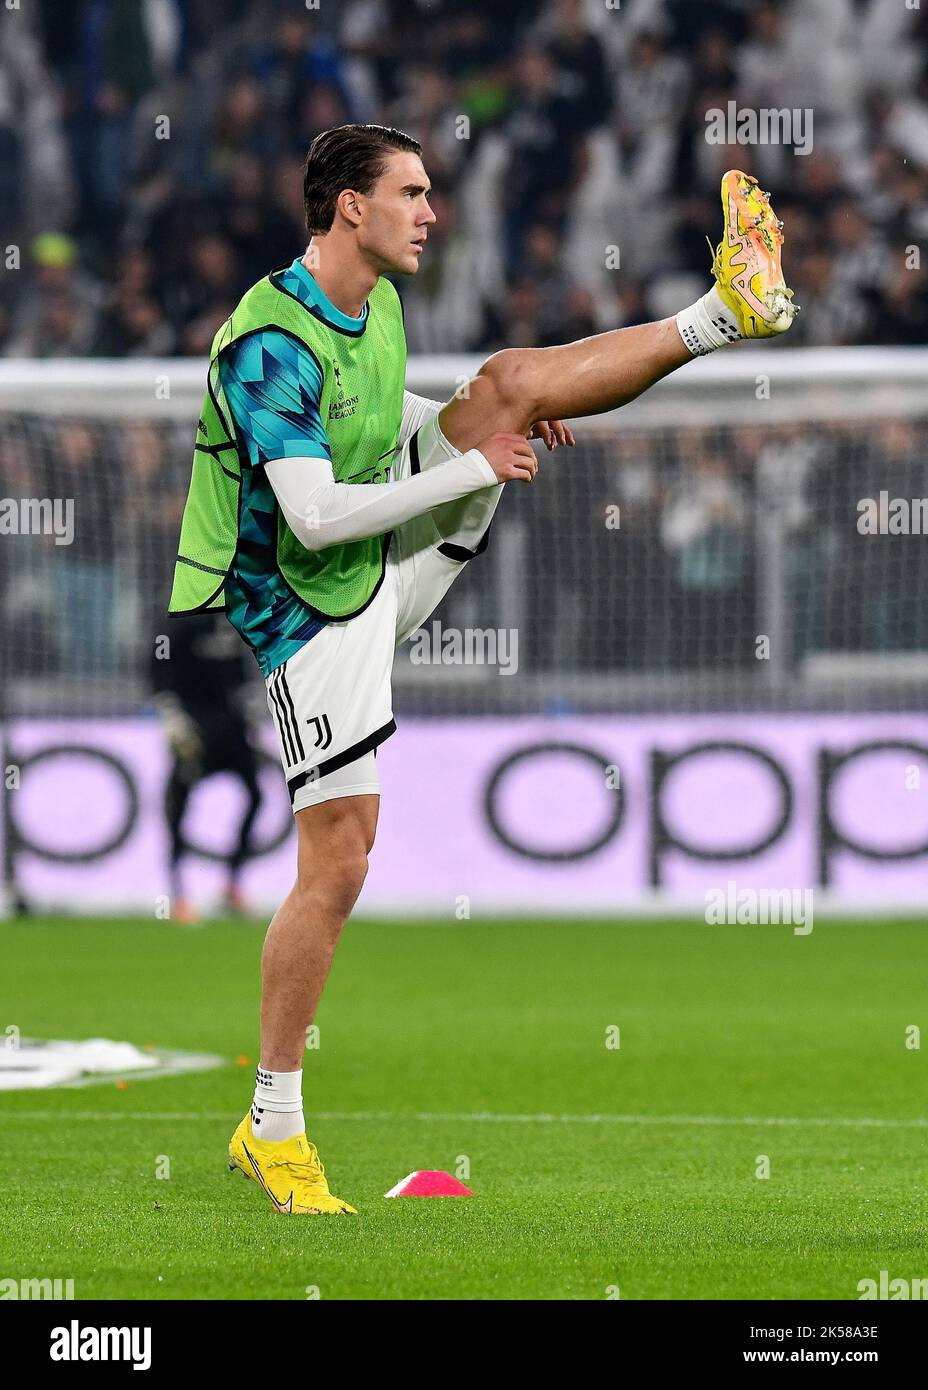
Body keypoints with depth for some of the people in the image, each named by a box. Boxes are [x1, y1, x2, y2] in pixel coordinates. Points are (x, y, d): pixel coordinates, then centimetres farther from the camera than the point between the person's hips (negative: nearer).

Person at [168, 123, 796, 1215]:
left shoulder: (373, 303, 2)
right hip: (315, 613, -8)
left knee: (509, 377, -3)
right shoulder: (272, 343, -27)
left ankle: (723, 313, 6)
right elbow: (315, 513, -32)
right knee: (336, 865, -8)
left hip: (391, 563, 8)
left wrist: (509, 415, 7)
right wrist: (472, 471, -24)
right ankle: (271, 1128, 0)